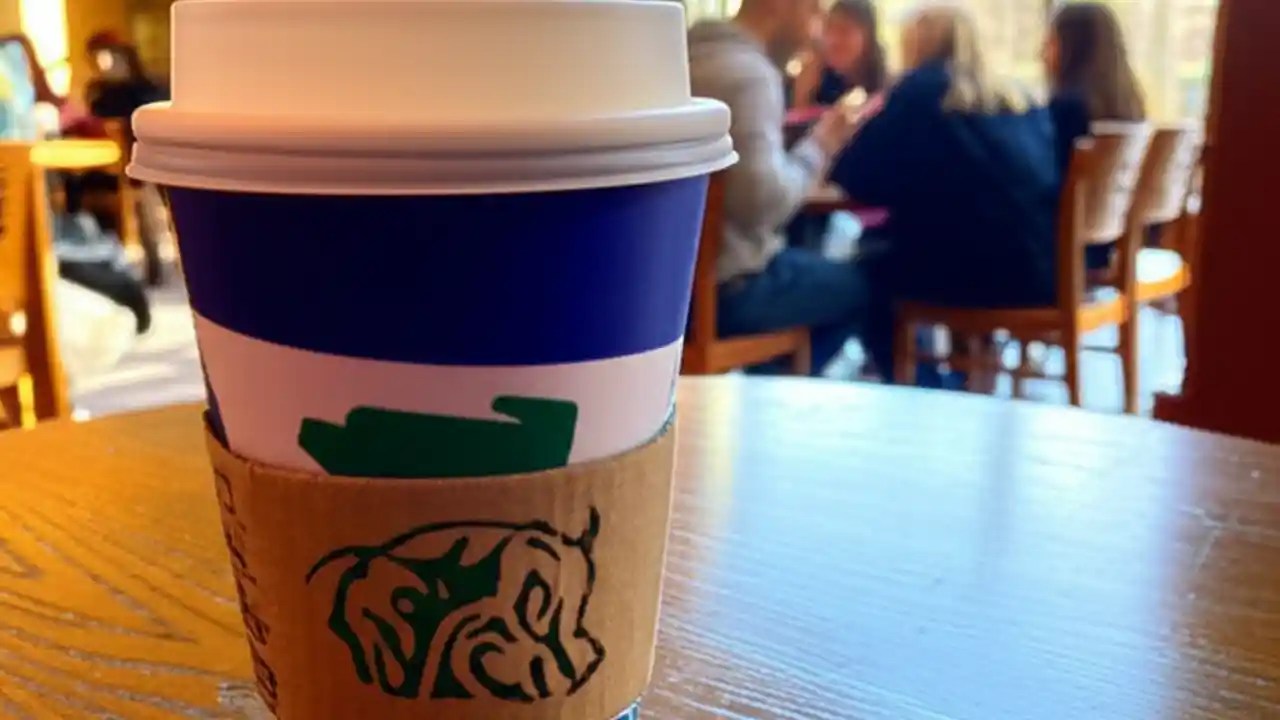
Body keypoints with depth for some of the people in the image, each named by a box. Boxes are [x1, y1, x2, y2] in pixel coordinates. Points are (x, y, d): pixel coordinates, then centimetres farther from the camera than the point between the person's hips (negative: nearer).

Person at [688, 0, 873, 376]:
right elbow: (763, 199, -27)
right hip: (728, 287, -9)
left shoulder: (688, 57, 10)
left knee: (820, 270, 29)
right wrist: (818, 149, -10)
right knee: (861, 283, 11)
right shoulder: (750, 72, -18)